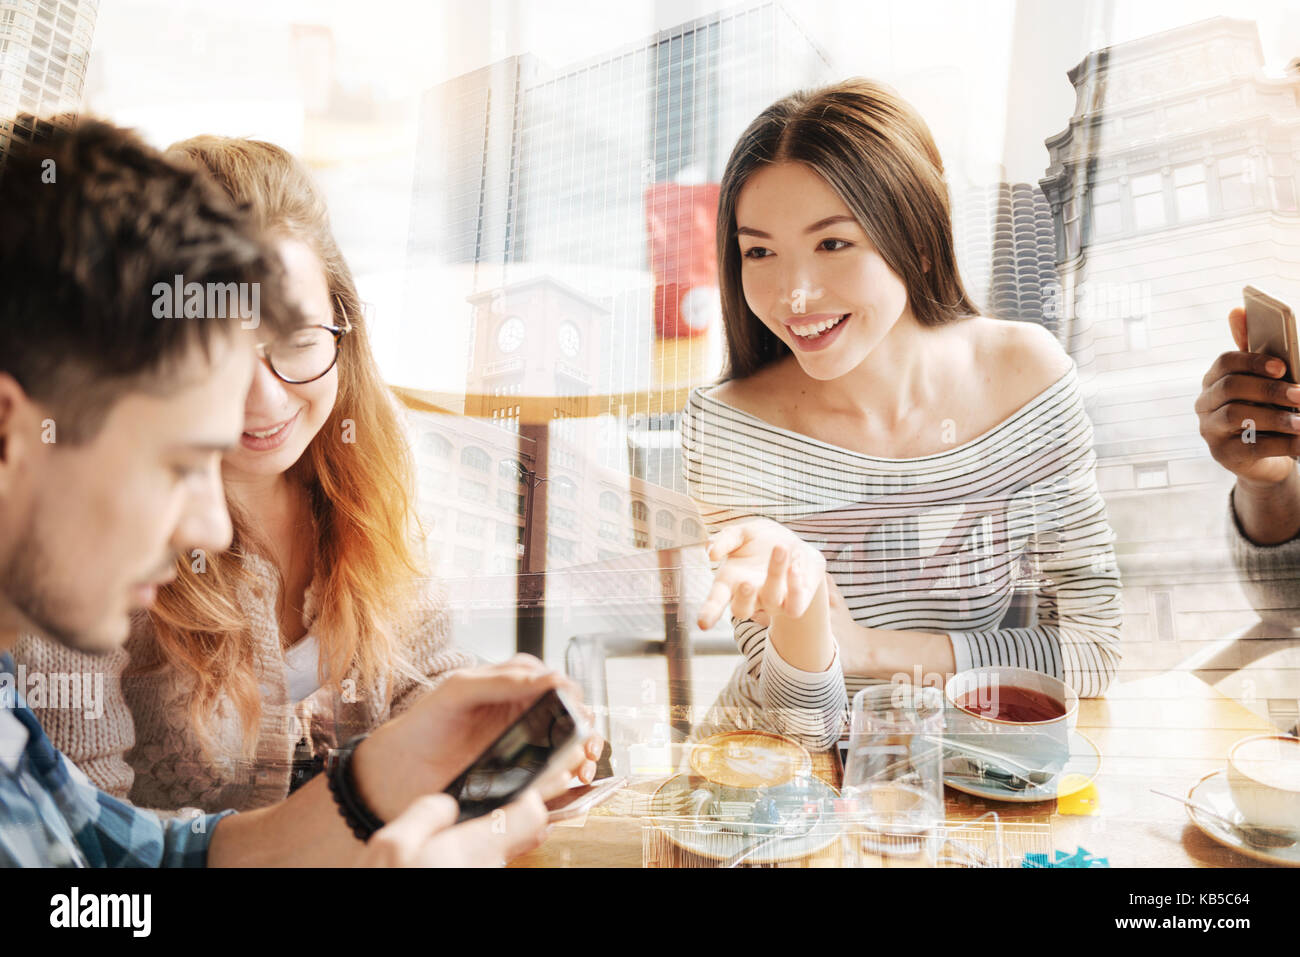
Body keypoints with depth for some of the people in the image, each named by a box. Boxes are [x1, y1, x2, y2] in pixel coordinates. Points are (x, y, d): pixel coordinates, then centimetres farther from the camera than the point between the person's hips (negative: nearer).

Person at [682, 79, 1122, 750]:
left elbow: (1091, 649, -6)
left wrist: (871, 648, -15)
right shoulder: (729, 426, -17)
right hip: (787, 769, -2)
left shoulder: (1025, 373, -11)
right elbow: (800, 722, -14)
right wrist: (798, 594, -34)